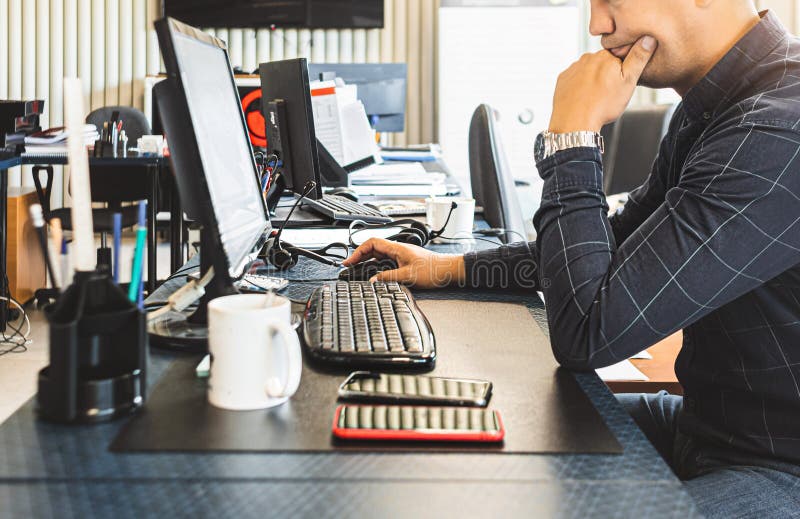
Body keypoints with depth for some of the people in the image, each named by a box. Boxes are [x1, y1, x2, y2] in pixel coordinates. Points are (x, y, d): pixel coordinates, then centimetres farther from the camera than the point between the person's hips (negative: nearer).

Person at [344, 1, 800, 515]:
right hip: (703, 418, 9)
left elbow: (588, 335, -28)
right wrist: (453, 267, 13)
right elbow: (614, 245, 18)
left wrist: (572, 135, -20)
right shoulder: (709, 108, 3)